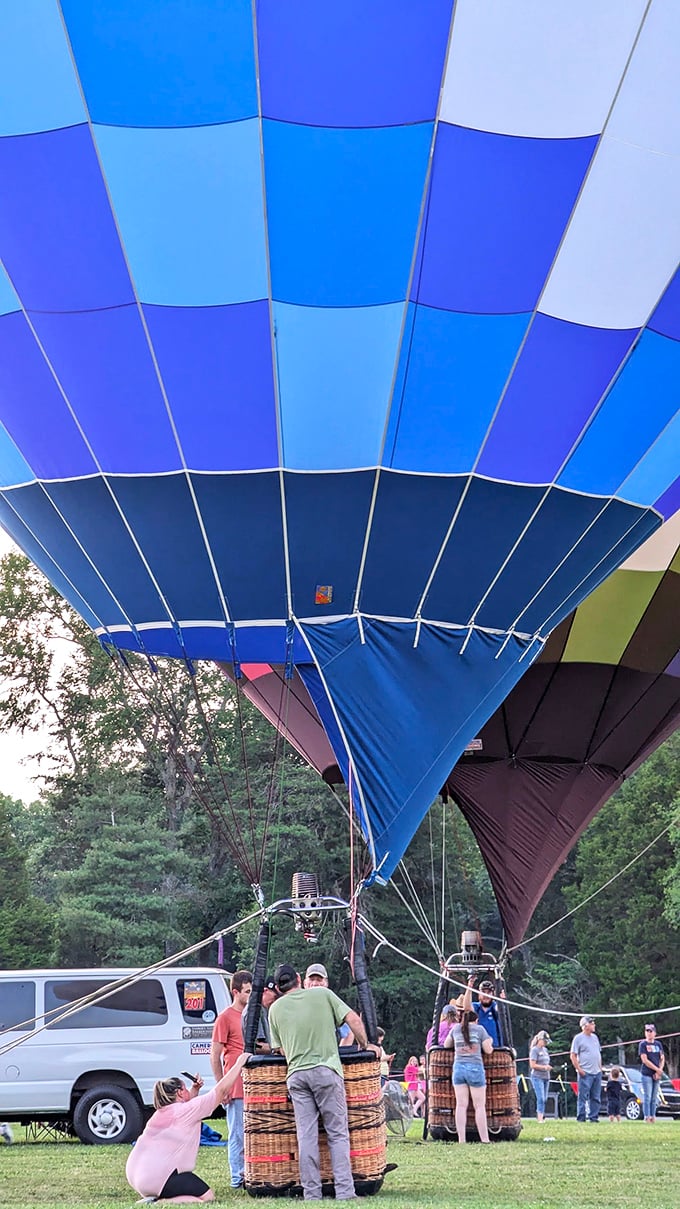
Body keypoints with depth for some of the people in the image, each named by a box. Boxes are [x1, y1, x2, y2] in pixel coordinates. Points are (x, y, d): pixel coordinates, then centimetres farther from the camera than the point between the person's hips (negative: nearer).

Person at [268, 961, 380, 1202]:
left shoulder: (275, 1008, 12)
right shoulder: (322, 994, 7)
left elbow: (281, 1049, 14)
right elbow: (354, 1020, 1)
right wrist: (365, 1045, 14)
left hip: (296, 1074, 2)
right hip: (326, 1070, -2)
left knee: (306, 1137, 4)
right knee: (338, 1134, 2)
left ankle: (311, 1194, 3)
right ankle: (344, 1191, -5)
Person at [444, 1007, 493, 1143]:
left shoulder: (456, 1028, 14)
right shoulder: (480, 1029, 5)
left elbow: (446, 1045, 25)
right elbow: (488, 1050, 6)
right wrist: (490, 1042, 25)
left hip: (458, 1067, 3)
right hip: (475, 1068, -3)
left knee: (461, 1105, 2)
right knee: (479, 1105, 1)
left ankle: (461, 1139, -2)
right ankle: (484, 1139, -1)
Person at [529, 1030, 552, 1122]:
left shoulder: (545, 1050, 16)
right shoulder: (534, 1050, -6)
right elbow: (532, 1065, -12)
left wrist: (548, 1067, 6)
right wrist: (544, 1067, -19)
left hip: (546, 1077, 8)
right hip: (537, 1077, -8)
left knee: (544, 1099, 8)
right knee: (541, 1098, -14)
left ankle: (542, 1117, 12)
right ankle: (540, 1118, -15)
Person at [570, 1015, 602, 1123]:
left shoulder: (595, 1037, 16)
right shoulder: (578, 1038, -5)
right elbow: (573, 1056, -7)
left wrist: (600, 1067, 14)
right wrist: (579, 1069, -14)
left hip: (597, 1073, 7)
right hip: (585, 1073, -7)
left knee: (596, 1097, 7)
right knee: (583, 1097, -7)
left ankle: (593, 1118, 12)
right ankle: (581, 1118, -5)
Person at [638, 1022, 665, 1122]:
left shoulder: (658, 1044, 13)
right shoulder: (643, 1044, -1)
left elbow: (662, 1059, 11)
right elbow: (645, 1060, -9)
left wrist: (659, 1071, -4)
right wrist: (657, 1069, -11)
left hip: (657, 1075, 5)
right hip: (647, 1074, -5)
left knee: (654, 1098, 6)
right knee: (647, 1097, -8)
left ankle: (653, 1116, 9)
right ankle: (647, 1117, -8)